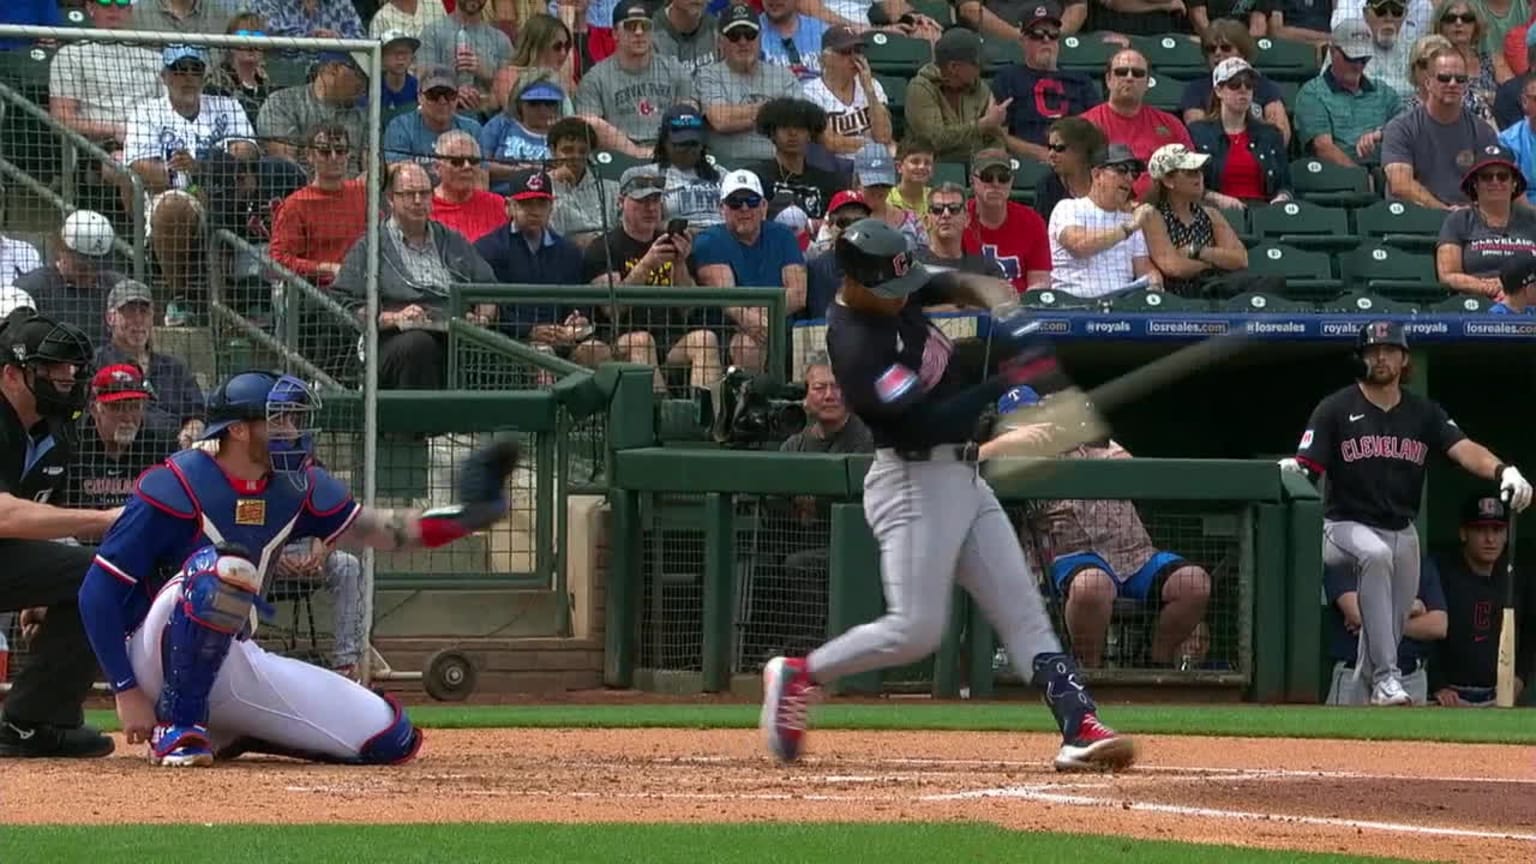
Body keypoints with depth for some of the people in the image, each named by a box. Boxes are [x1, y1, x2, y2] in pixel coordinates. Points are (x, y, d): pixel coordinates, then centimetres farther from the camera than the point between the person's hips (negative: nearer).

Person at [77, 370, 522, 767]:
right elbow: (99, 591, -15)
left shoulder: (297, 486, 4)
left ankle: (227, 733, 13)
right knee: (226, 567, -37)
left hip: (234, 662, 7)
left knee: (390, 740, -3)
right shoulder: (176, 487, -16)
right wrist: (128, 693, -20)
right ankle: (176, 727, -23)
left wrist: (463, 517, -10)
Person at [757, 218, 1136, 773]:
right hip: (913, 482, -9)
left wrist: (998, 301, -9)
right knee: (915, 630, -12)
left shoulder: (892, 294, 4)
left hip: (963, 478, 9)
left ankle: (1080, 728, -5)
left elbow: (960, 285, 14)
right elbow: (927, 419, -28)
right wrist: (1007, 380, -30)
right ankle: (798, 676, 7)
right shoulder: (856, 342, -23)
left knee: (1023, 612, 1)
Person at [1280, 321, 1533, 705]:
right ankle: (1386, 676, -39)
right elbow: (1306, 467, -11)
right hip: (1346, 526, -5)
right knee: (1375, 555, -37)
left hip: (1402, 533, 5)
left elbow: (1463, 449, -9)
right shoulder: (1335, 410, -3)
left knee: (1393, 626, 7)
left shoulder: (1424, 413, 6)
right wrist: (1291, 472, -37)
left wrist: (1502, 470, -29)